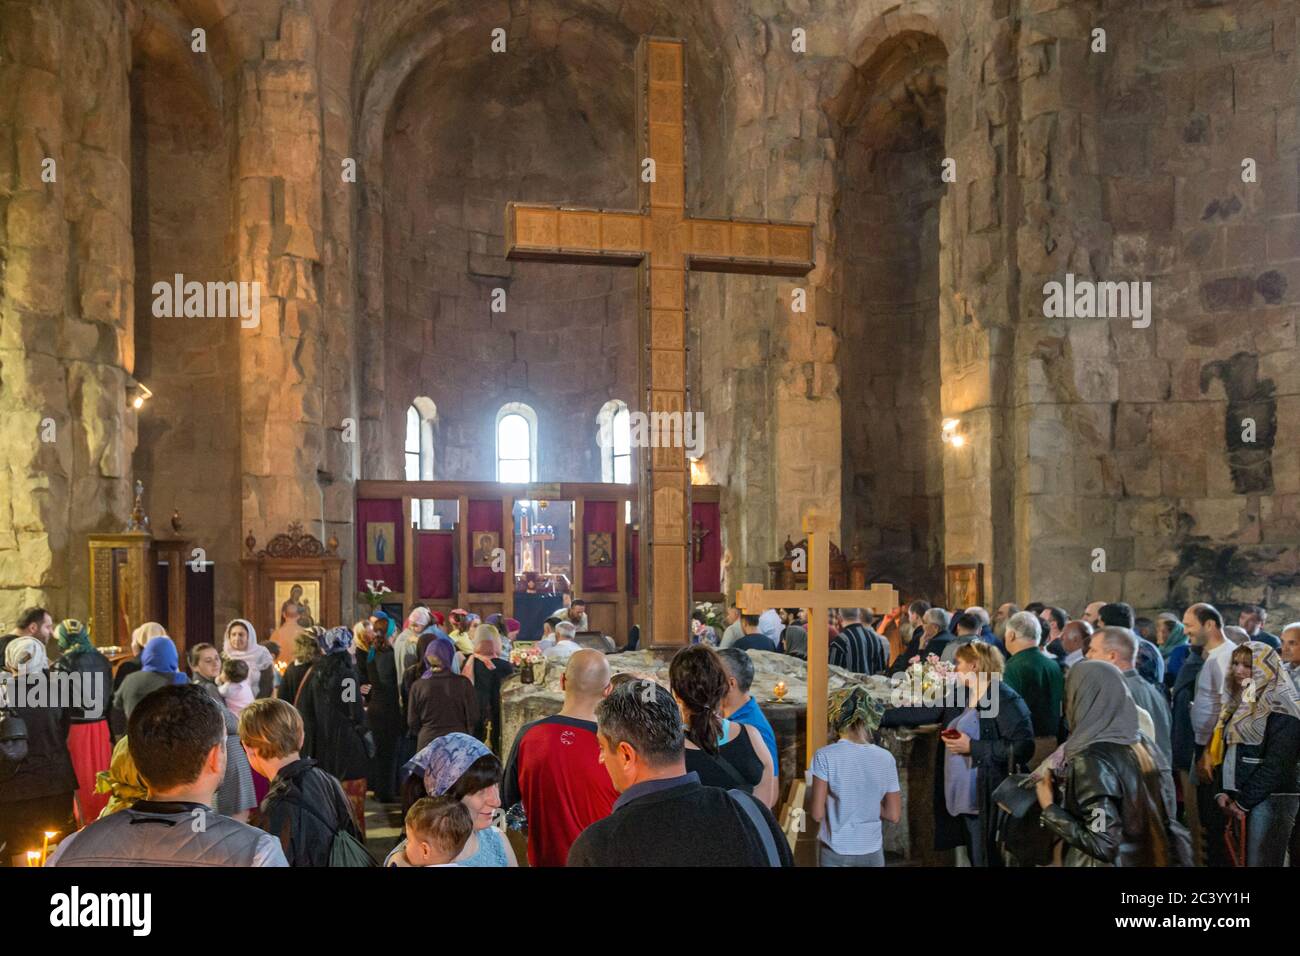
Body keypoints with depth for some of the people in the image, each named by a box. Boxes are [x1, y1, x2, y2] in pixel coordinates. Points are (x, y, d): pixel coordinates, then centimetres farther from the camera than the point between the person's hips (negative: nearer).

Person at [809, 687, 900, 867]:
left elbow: (817, 814, -12)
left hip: (835, 853, -2)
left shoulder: (825, 756, -13)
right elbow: (894, 815, -1)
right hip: (872, 853, 2)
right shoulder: (886, 758, -4)